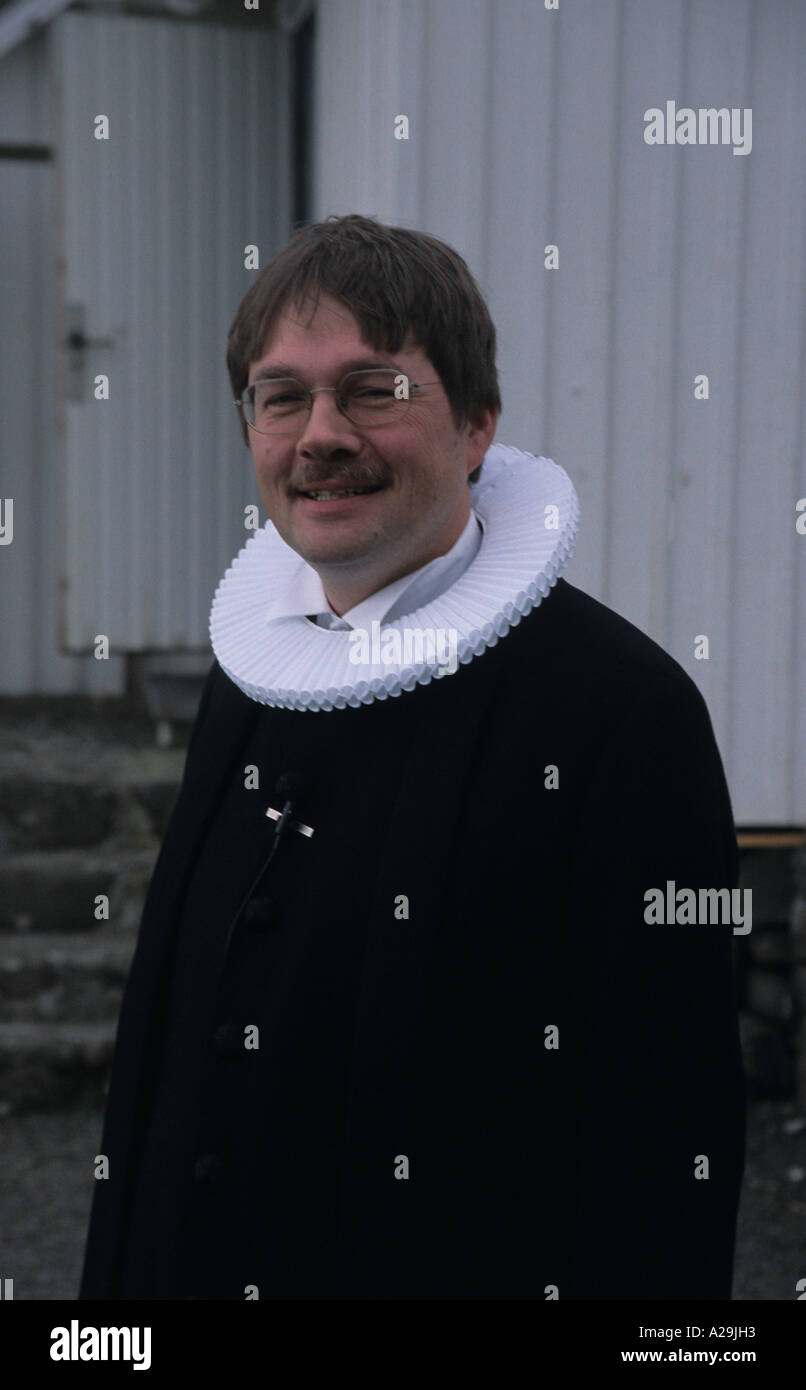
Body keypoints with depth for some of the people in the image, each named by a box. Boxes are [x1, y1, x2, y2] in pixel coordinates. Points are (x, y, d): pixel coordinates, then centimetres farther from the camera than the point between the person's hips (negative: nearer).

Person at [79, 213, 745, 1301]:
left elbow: (668, 1150, -19)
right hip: (188, 1265, 6)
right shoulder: (248, 679, 4)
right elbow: (164, 1040, 11)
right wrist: (115, 1277, 13)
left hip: (460, 1265, -6)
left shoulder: (623, 708, -19)